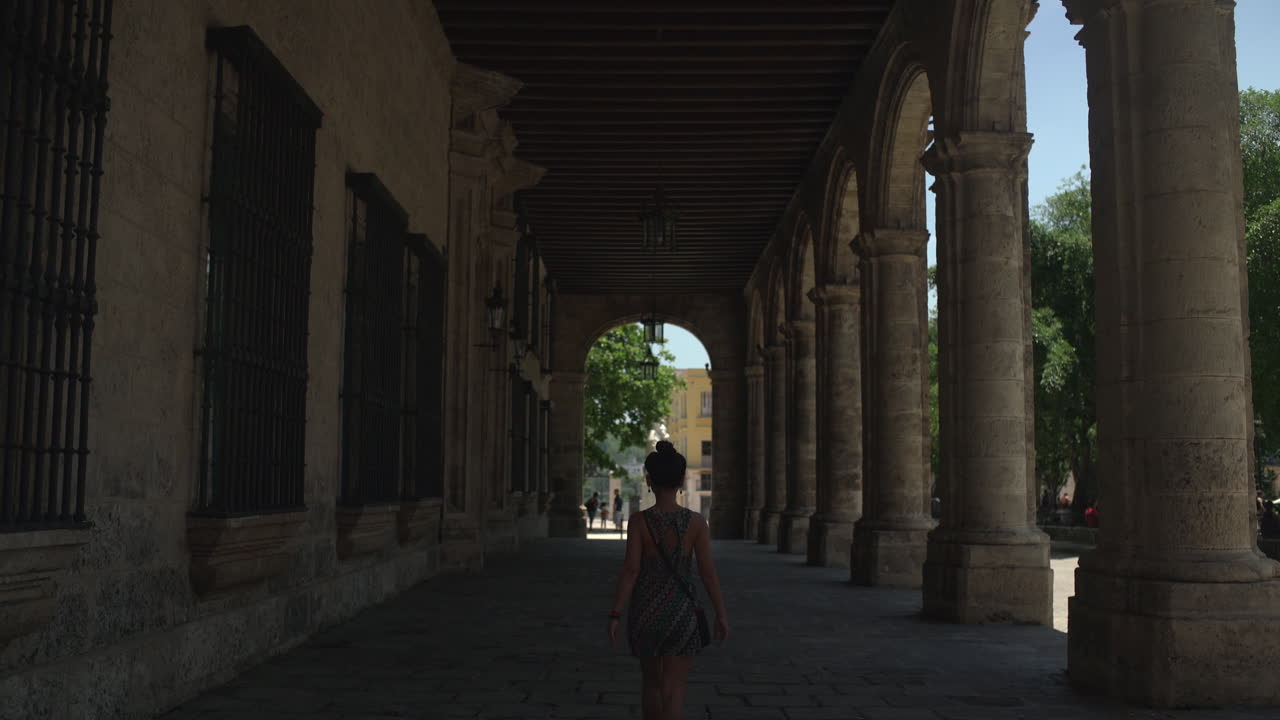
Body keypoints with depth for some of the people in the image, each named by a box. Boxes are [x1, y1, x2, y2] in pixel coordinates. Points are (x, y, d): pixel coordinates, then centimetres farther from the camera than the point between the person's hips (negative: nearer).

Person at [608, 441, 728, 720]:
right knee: (673, 689, 1)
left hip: (645, 610, 1)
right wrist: (721, 614, 2)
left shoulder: (639, 521, -9)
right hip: (681, 611, -1)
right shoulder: (695, 521, -7)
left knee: (651, 680, 21)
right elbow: (708, 572, -7)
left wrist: (615, 614, -8)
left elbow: (630, 570, -13)